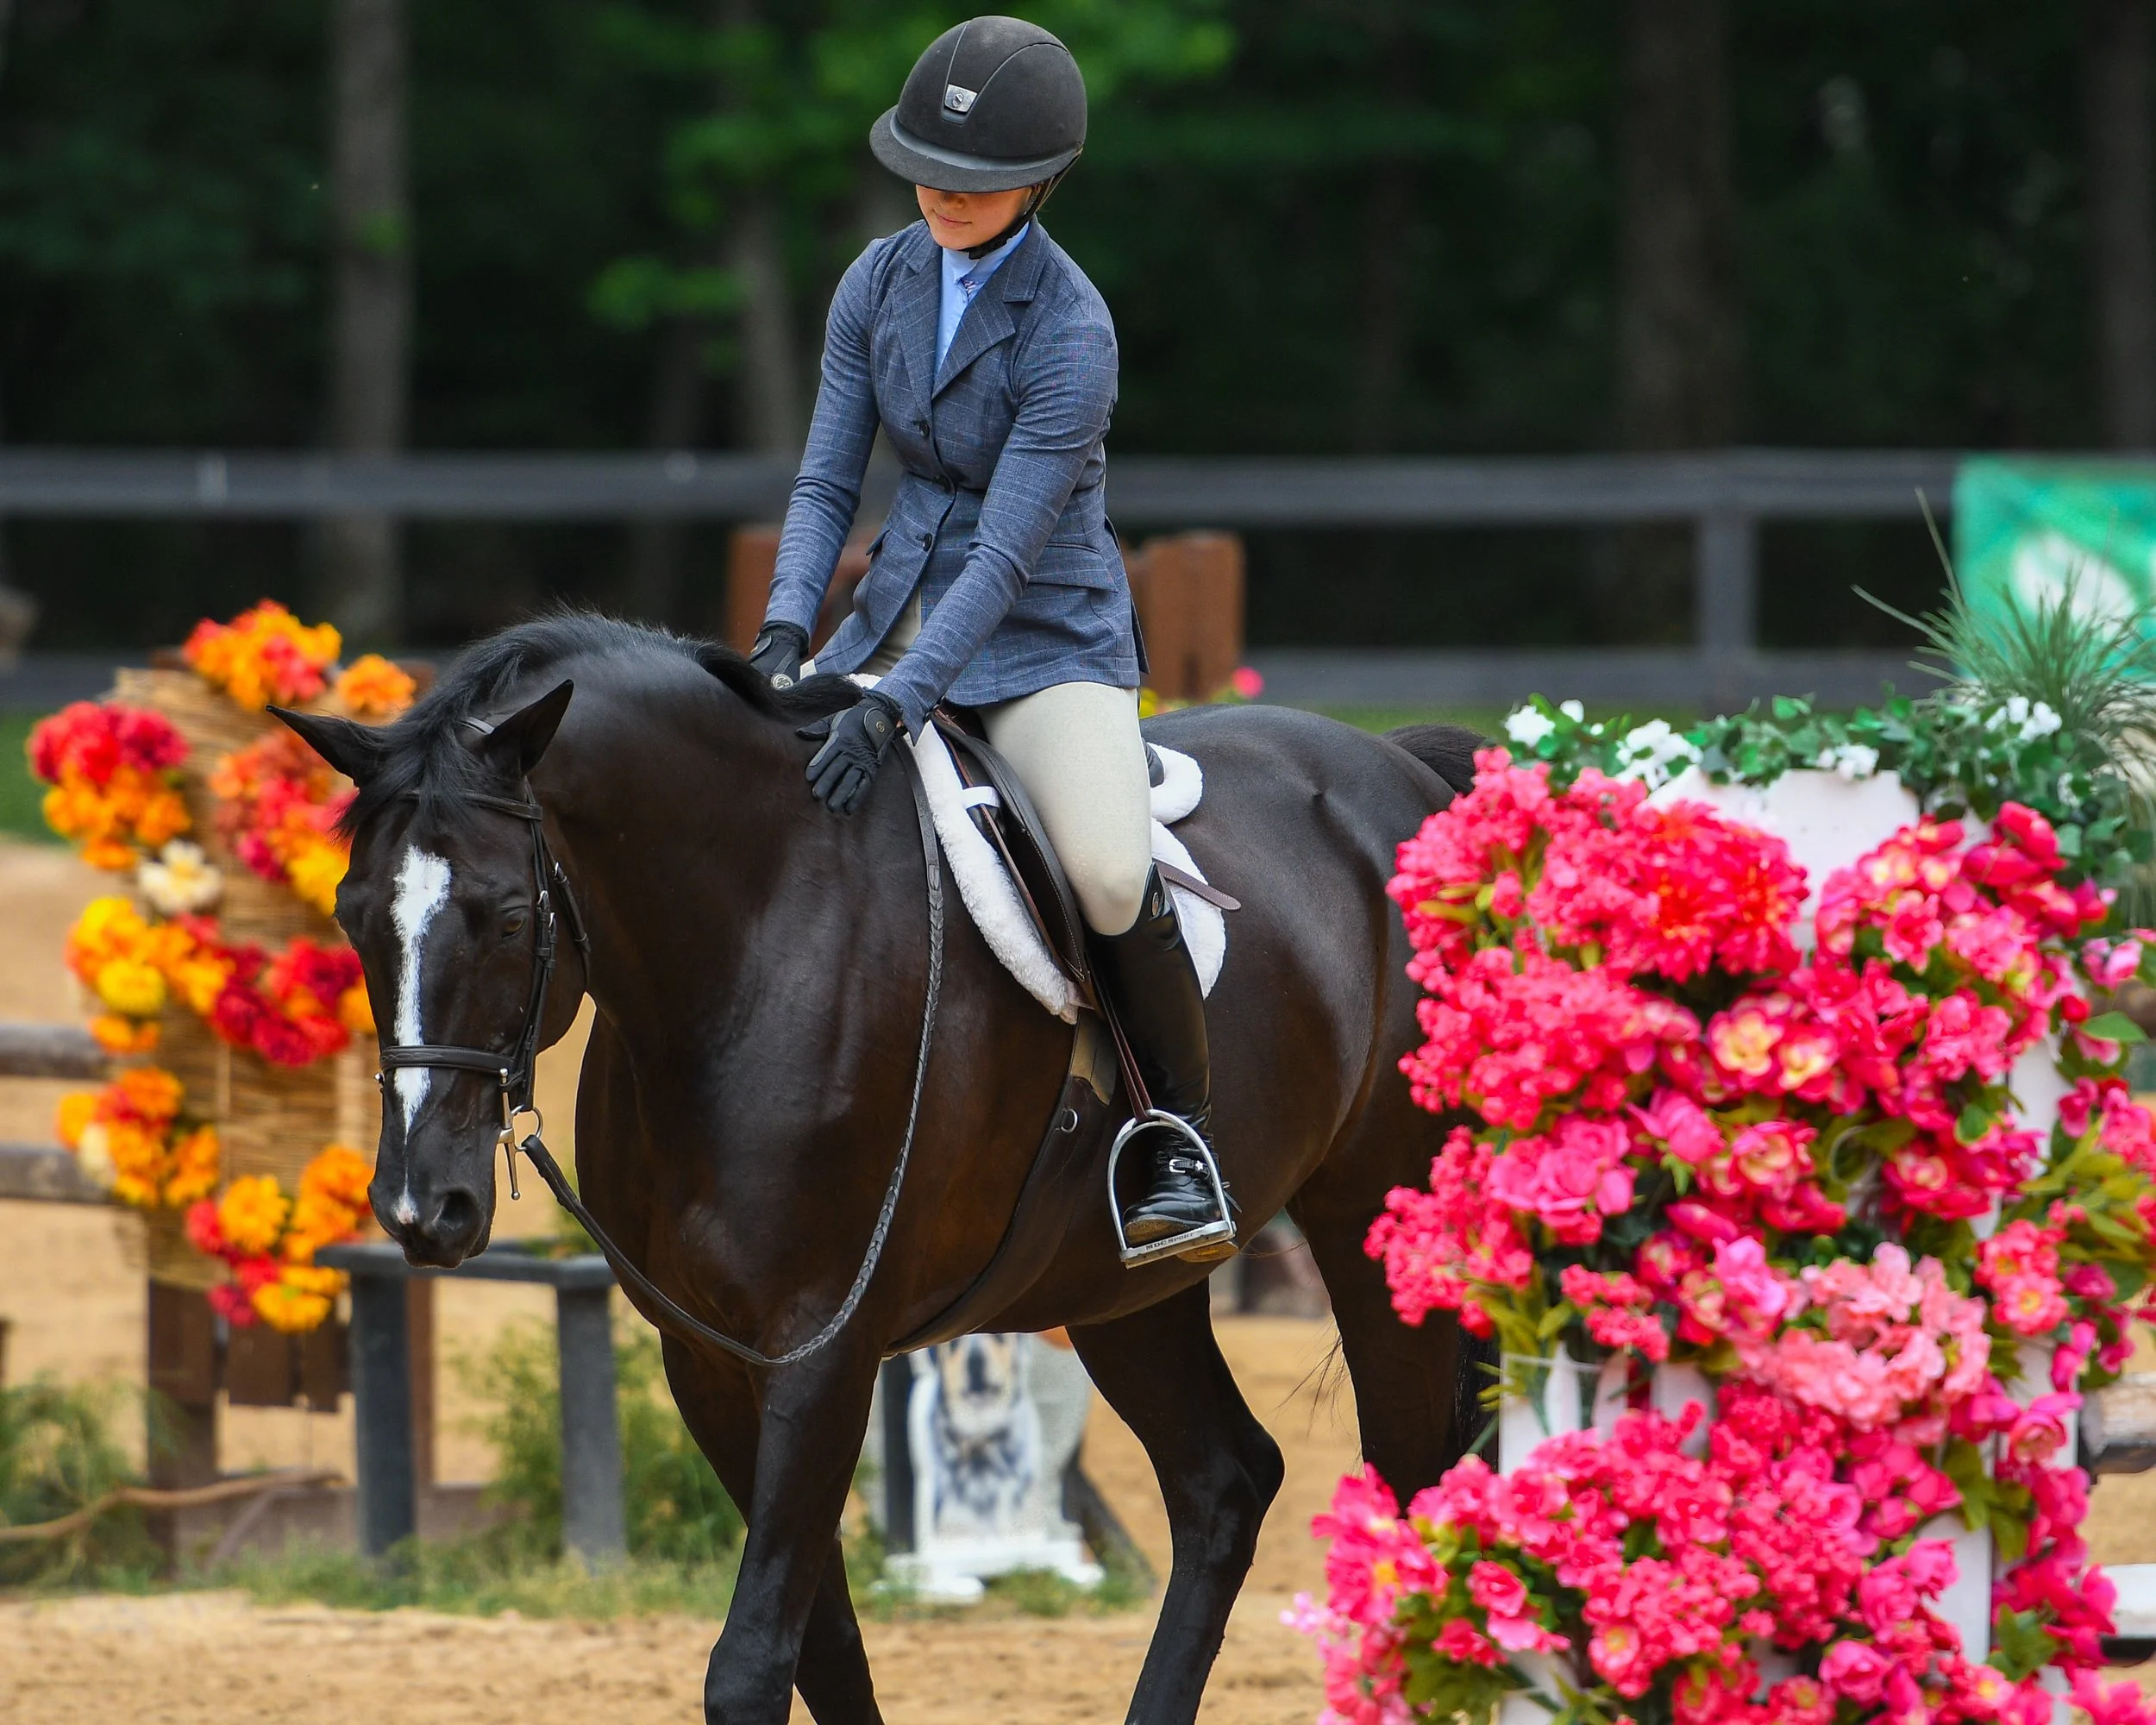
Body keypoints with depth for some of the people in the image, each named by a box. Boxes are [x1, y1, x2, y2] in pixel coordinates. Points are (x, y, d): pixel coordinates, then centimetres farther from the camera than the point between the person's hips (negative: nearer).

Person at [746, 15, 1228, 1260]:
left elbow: (1007, 552, -24)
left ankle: (1183, 1128, -7)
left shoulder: (1071, 332, -19)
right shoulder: (881, 284, 0)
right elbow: (830, 479, 2)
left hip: (1043, 635, -6)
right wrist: (788, 628, -16)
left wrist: (897, 705, -33)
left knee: (1112, 874, -29)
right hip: (900, 610, 6)